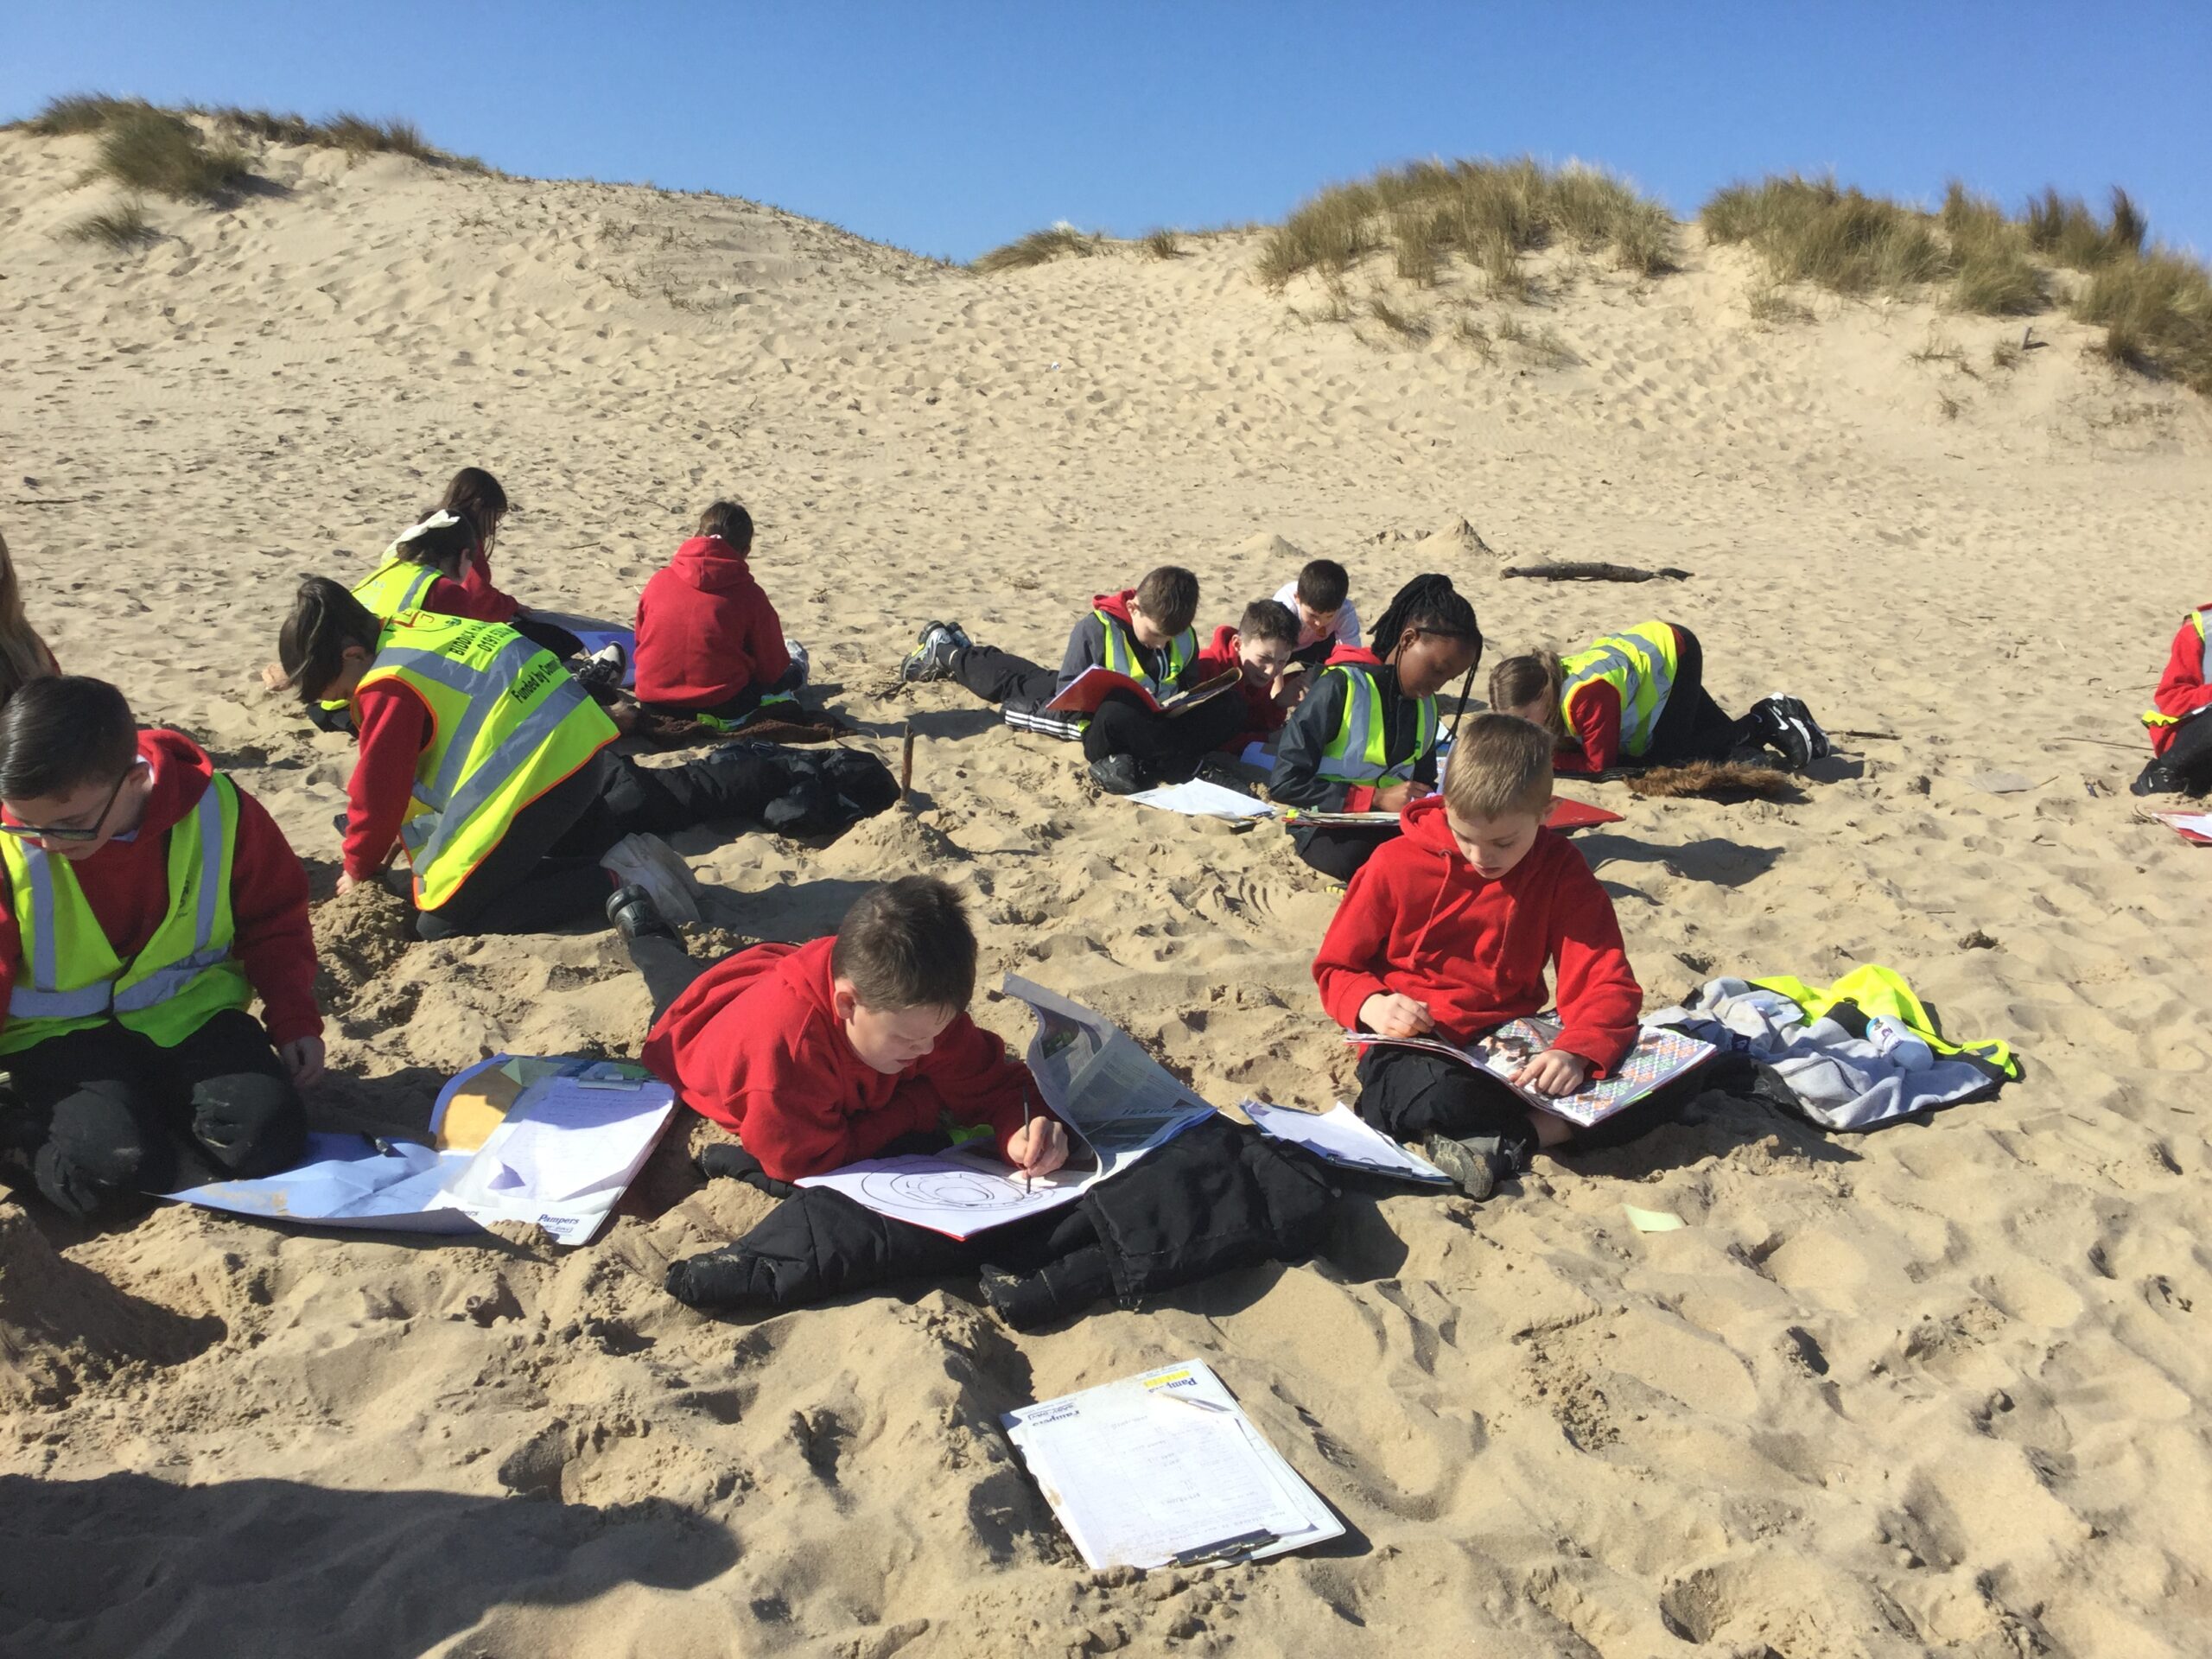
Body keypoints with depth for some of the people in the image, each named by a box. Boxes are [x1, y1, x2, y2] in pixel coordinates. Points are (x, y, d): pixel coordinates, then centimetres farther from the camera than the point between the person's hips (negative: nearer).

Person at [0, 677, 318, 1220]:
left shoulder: (218, 810, -12)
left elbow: (274, 919, 4)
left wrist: (294, 1019, -3)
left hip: (191, 1011, 2)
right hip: (62, 1033, -2)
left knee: (269, 1133, -22)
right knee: (108, 1162, -31)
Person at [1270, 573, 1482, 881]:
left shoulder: (1426, 705, 8)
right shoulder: (1340, 688, -13)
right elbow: (1284, 783, -17)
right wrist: (1377, 798, -23)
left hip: (1391, 823, 6)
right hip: (1327, 827, -6)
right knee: (1361, 860, -39)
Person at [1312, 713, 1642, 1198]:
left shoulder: (1561, 871, 0)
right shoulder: (1396, 865, -4)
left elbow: (1606, 982, -7)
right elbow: (1334, 967, 5)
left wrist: (1573, 1053, -30)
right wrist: (1373, 1005, -20)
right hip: (1416, 1048, -3)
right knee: (1444, 1097, -41)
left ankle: (1494, 1144, -27)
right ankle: (1551, 1123, -13)